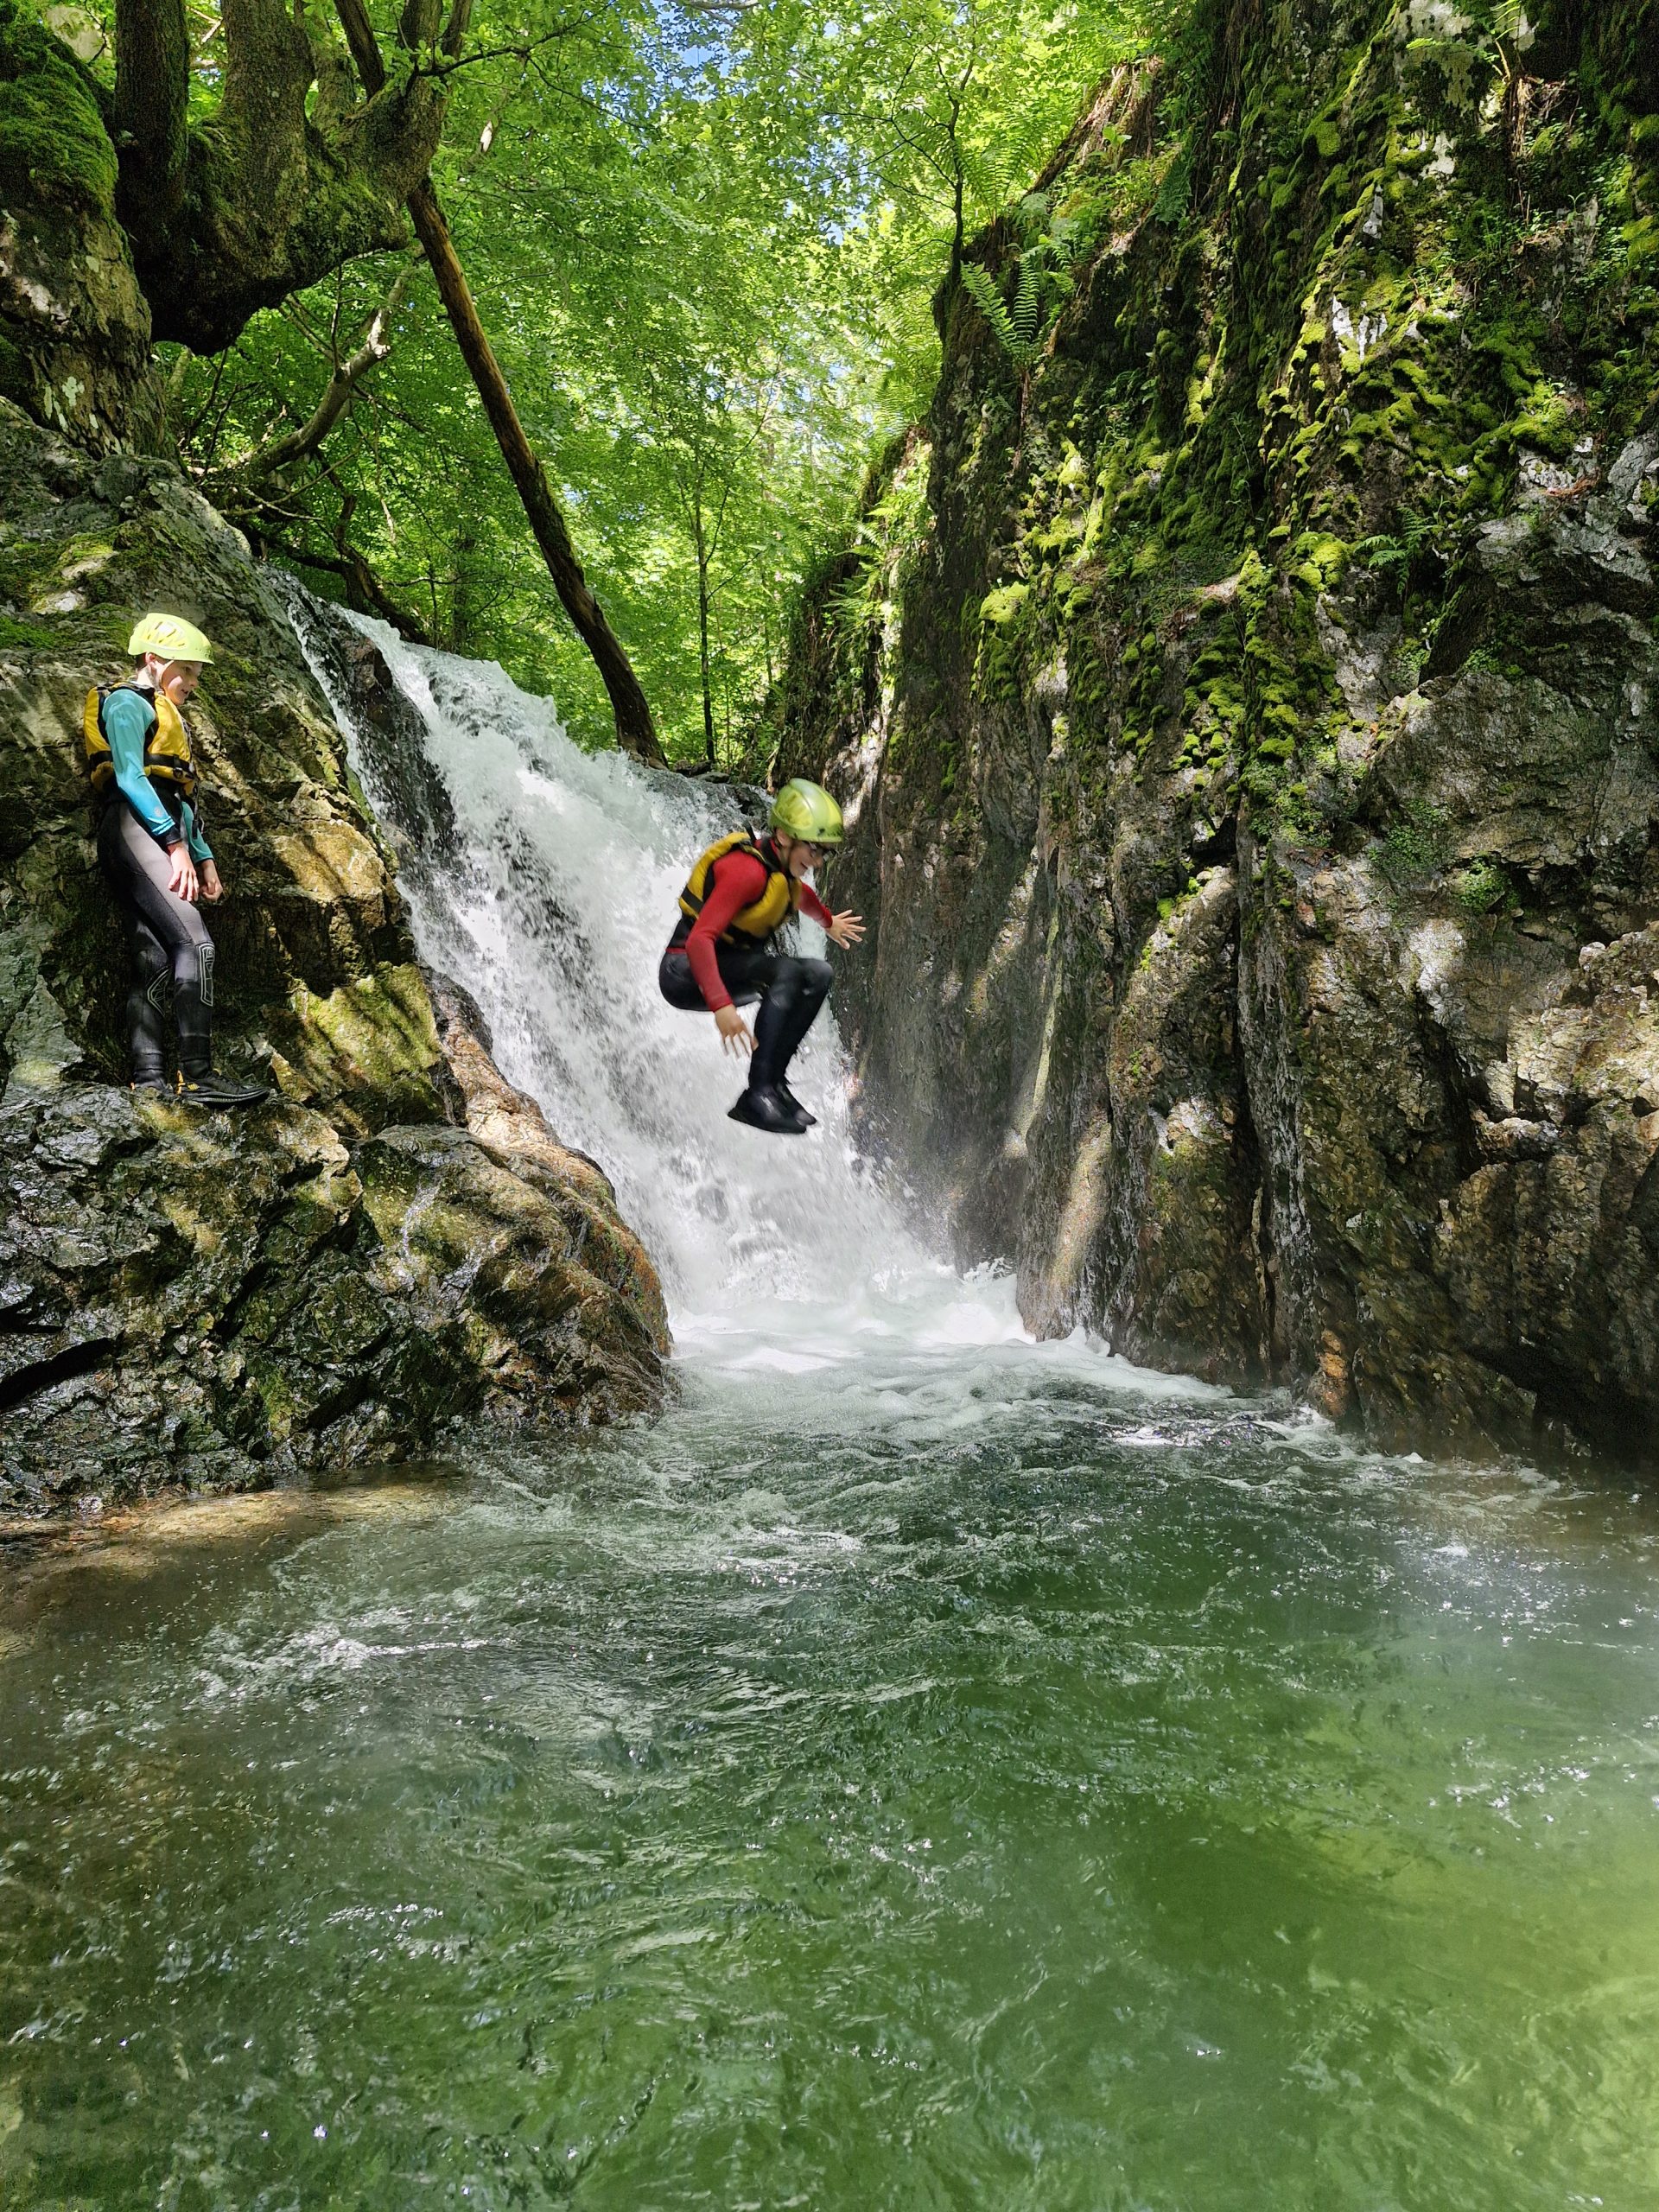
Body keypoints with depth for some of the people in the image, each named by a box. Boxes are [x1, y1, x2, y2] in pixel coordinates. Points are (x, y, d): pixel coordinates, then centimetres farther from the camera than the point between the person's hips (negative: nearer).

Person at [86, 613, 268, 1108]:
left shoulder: (165, 716, 32)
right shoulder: (127, 702, 3)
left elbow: (182, 799, 29)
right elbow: (128, 776, -11)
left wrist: (204, 857, 19)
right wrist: (176, 844, -19)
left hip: (161, 834, 10)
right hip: (134, 825, -10)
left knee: (156, 963, -2)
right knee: (194, 942, -23)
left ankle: (148, 1081, -9)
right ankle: (196, 1076, -30)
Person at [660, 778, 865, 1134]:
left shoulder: (783, 867, 4)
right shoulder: (747, 869, -24)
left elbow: (801, 895, 32)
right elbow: (699, 939, -34)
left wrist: (829, 922, 50)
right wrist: (721, 1006, -44)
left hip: (727, 972, 9)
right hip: (685, 974, -9)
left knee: (817, 973, 0)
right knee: (786, 970, -28)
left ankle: (774, 1081, -8)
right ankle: (757, 1094, -32)